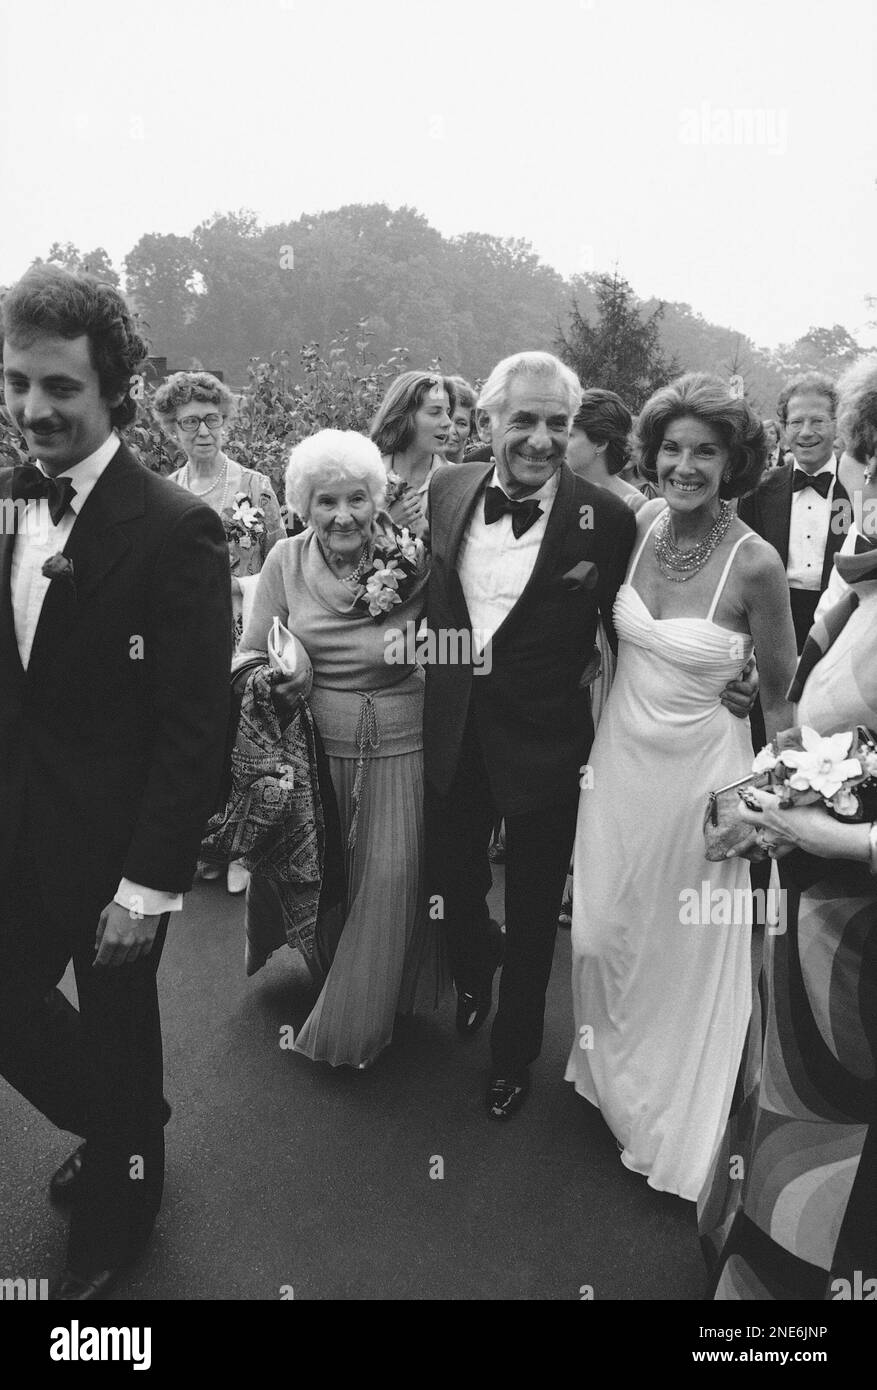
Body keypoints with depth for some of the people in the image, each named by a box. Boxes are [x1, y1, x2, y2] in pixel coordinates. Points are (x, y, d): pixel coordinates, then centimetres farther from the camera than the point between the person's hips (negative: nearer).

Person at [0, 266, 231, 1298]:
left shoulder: (175, 531, -19)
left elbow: (195, 727, -19)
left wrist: (151, 883, -18)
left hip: (113, 840, -5)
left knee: (116, 1025, 15)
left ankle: (113, 1215, 45)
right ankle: (116, 1135, 49)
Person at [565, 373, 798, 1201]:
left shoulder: (755, 564, -18)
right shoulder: (638, 525, -5)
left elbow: (779, 696, -8)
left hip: (698, 765, -4)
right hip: (619, 751, 4)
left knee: (686, 946, 14)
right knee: (602, 927, 15)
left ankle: (678, 1114, 40)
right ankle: (612, 1067, 46)